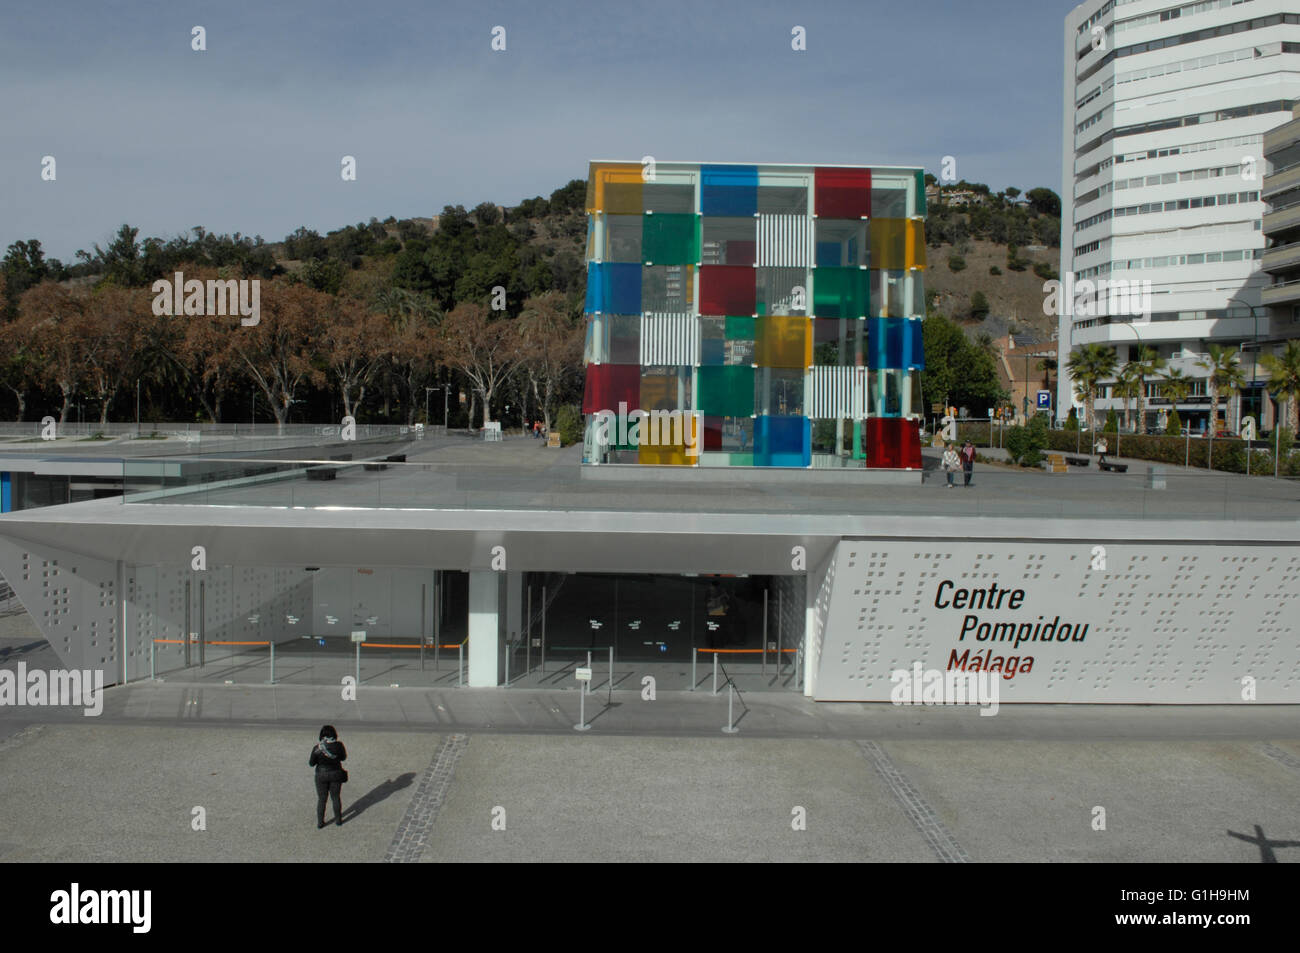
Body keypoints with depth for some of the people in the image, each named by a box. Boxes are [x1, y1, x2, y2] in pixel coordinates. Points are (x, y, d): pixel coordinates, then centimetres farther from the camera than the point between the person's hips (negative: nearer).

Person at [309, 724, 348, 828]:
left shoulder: (317, 748, -15)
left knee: (321, 799, 13)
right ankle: (338, 820, 28)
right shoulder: (338, 745, -13)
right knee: (336, 797, 18)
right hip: (336, 775, 1)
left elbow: (311, 763, -7)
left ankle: (320, 823, 21)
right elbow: (344, 757, 2)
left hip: (321, 776, -1)